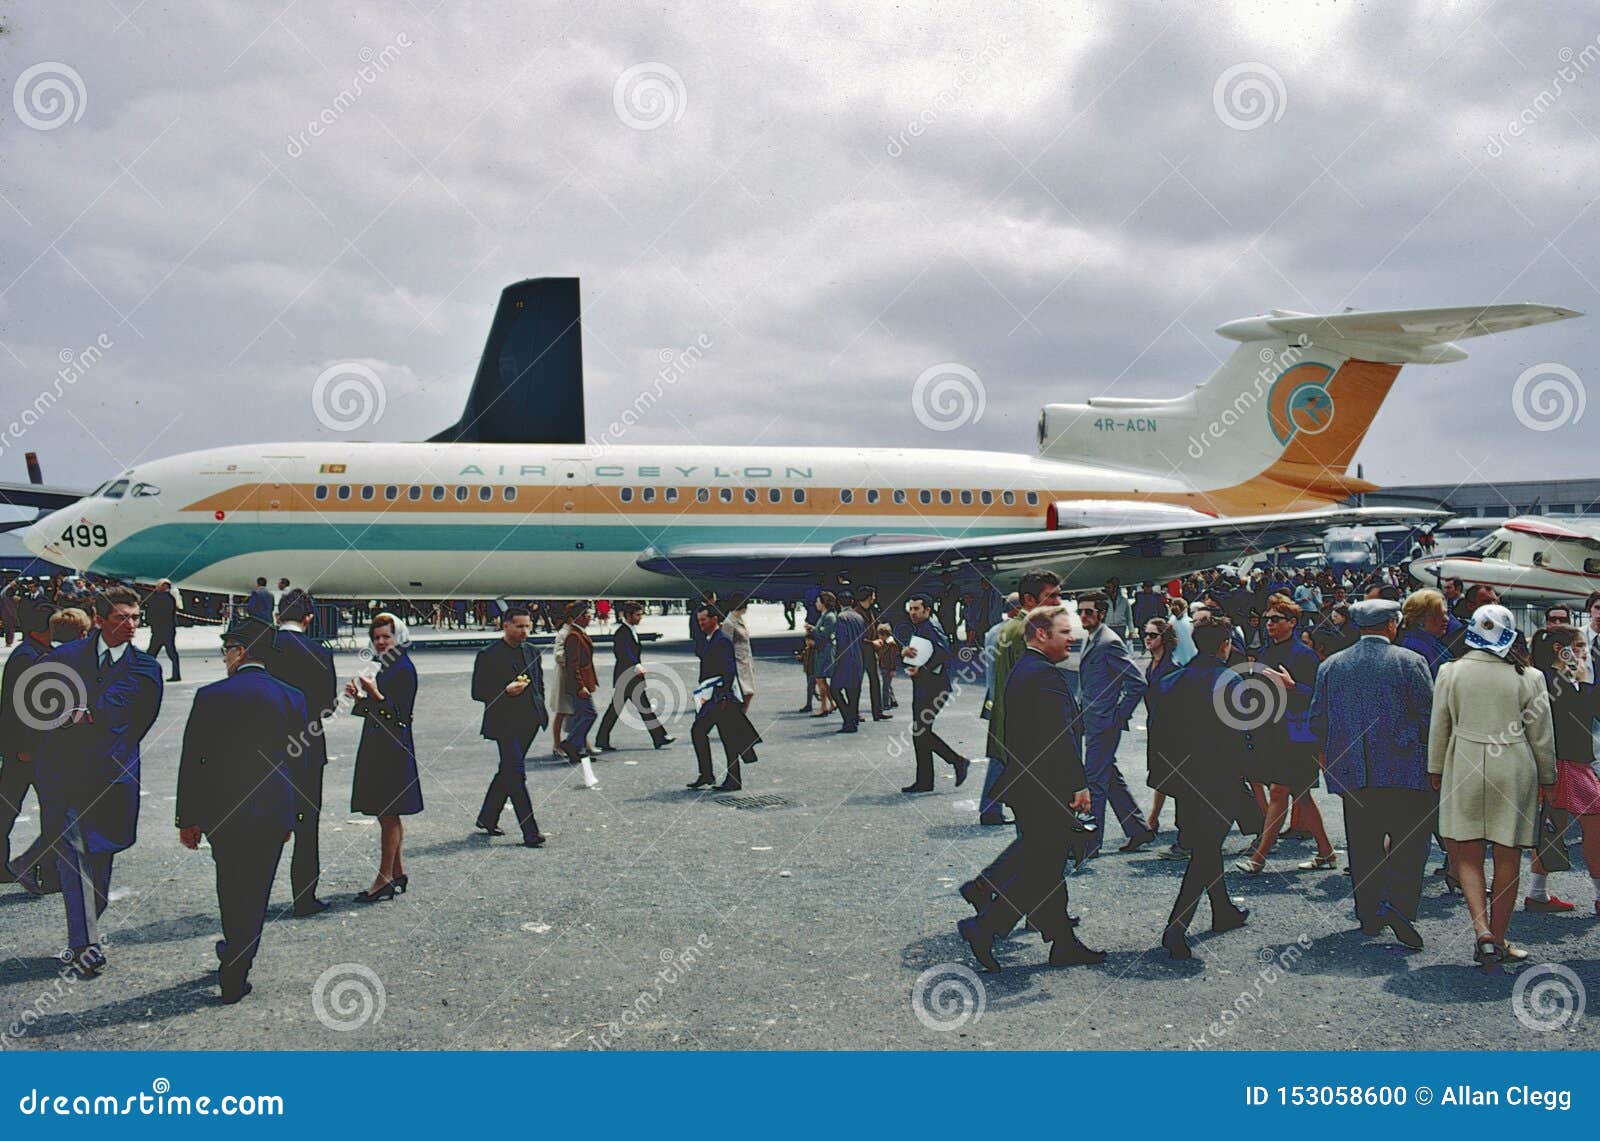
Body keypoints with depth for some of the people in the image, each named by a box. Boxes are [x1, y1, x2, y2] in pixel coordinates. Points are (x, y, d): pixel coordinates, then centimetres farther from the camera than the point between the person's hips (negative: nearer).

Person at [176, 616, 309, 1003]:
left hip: (220, 811, 0)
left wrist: (187, 820, 3)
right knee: (254, 894, 8)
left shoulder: (210, 696, -7)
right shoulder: (292, 698, -2)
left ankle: (236, 952, 40)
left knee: (229, 888, 22)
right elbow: (302, 763, 2)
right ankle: (234, 978, 12)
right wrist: (292, 816, 12)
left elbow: (191, 762, -5)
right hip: (273, 813, 0)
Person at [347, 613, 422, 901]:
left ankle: (384, 879, 0)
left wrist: (374, 694, -28)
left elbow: (399, 713, -18)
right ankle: (398, 873, 22)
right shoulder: (388, 667, 15)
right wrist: (361, 697, 4)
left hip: (393, 748, -10)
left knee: (387, 815, -5)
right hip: (379, 747, 10)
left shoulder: (404, 669, -14)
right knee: (389, 815, 14)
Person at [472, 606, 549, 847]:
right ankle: (530, 832, -9)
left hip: (529, 723, 7)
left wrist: (540, 709, 11)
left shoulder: (532, 652, 13)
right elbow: (477, 692, -7)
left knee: (508, 772, 15)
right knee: (516, 775, -9)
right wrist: (505, 691, -21)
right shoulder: (488, 656, -7)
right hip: (504, 723, -7)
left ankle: (487, 818, 32)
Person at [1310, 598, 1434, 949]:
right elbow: (1430, 716, -6)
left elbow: (1316, 721, 7)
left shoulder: (1331, 666, 6)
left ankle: (1368, 914, 16)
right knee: (1410, 839, 3)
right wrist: (1432, 758, 8)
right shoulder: (1410, 662, -4)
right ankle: (1399, 903, -13)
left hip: (1351, 772, 4)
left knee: (1363, 843, 11)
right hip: (1404, 770, -4)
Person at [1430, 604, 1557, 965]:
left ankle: (1481, 928, -9)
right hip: (1514, 772, 0)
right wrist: (1546, 777, 15)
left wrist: (1436, 770, 17)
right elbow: (1541, 734, 3)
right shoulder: (1528, 677, -4)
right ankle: (1499, 941, 17)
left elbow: (1438, 727, 5)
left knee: (1466, 854, 8)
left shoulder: (1451, 672, -1)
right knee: (1508, 858, 9)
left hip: (1464, 769, 0)